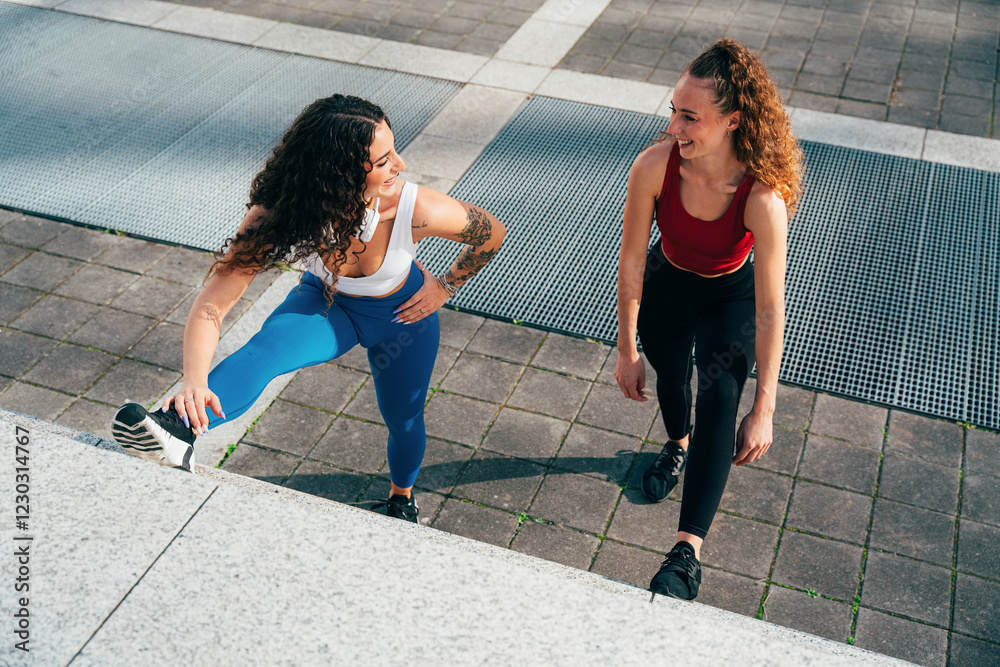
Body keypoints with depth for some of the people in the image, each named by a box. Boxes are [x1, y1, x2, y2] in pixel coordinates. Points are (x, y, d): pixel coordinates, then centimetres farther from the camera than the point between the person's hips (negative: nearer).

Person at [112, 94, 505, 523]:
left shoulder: (415, 210, -38)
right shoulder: (278, 216, -37)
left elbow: (491, 234, -18)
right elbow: (213, 302, -42)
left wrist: (446, 286, -8)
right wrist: (194, 380, -58)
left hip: (403, 316, 1)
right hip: (327, 304, 0)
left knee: (403, 421, 19)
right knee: (266, 348, -32)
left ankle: (402, 496, 52)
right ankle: (177, 432, -55)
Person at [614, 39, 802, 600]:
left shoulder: (763, 199, -37)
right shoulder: (655, 166, -31)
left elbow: (770, 310, -30)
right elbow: (631, 260, -18)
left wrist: (764, 410, -28)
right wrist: (627, 350, -11)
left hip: (731, 298, -3)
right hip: (666, 286, 3)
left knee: (719, 396, -23)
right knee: (668, 375, 24)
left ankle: (688, 554, -24)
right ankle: (678, 444, 60)